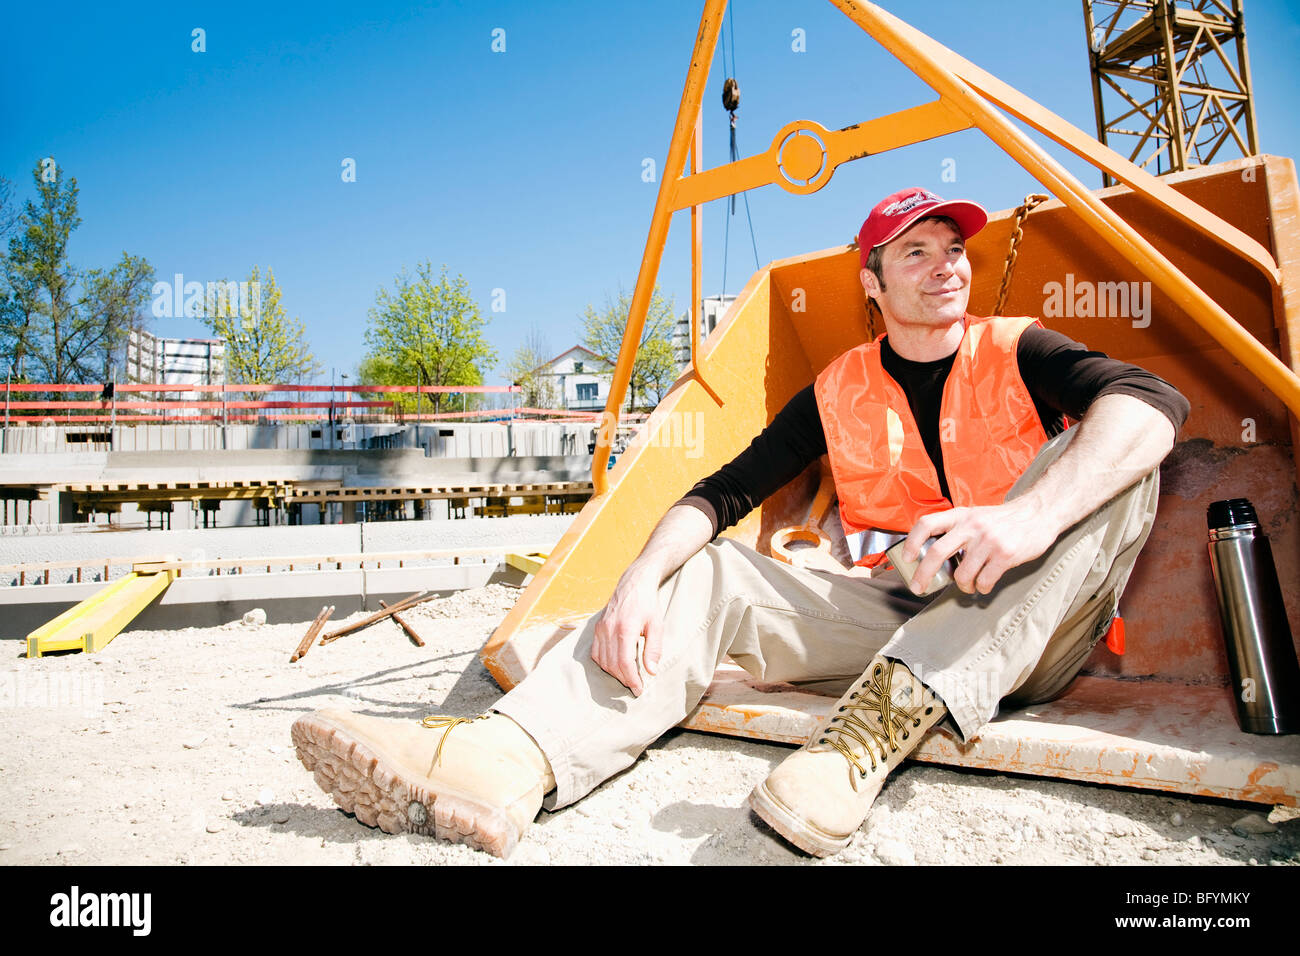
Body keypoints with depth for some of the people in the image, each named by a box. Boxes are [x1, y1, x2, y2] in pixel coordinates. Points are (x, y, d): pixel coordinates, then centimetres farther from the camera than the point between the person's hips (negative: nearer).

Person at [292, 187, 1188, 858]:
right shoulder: (841, 389, 6)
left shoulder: (1017, 352, 1)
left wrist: (1033, 513, -40)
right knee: (704, 570, -16)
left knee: (1110, 459, -27)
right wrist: (641, 578, -21)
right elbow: (725, 493, -1)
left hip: (1025, 639, -1)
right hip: (884, 614, 2)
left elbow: (1152, 401, -20)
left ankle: (886, 721, -42)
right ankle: (503, 762, -40)